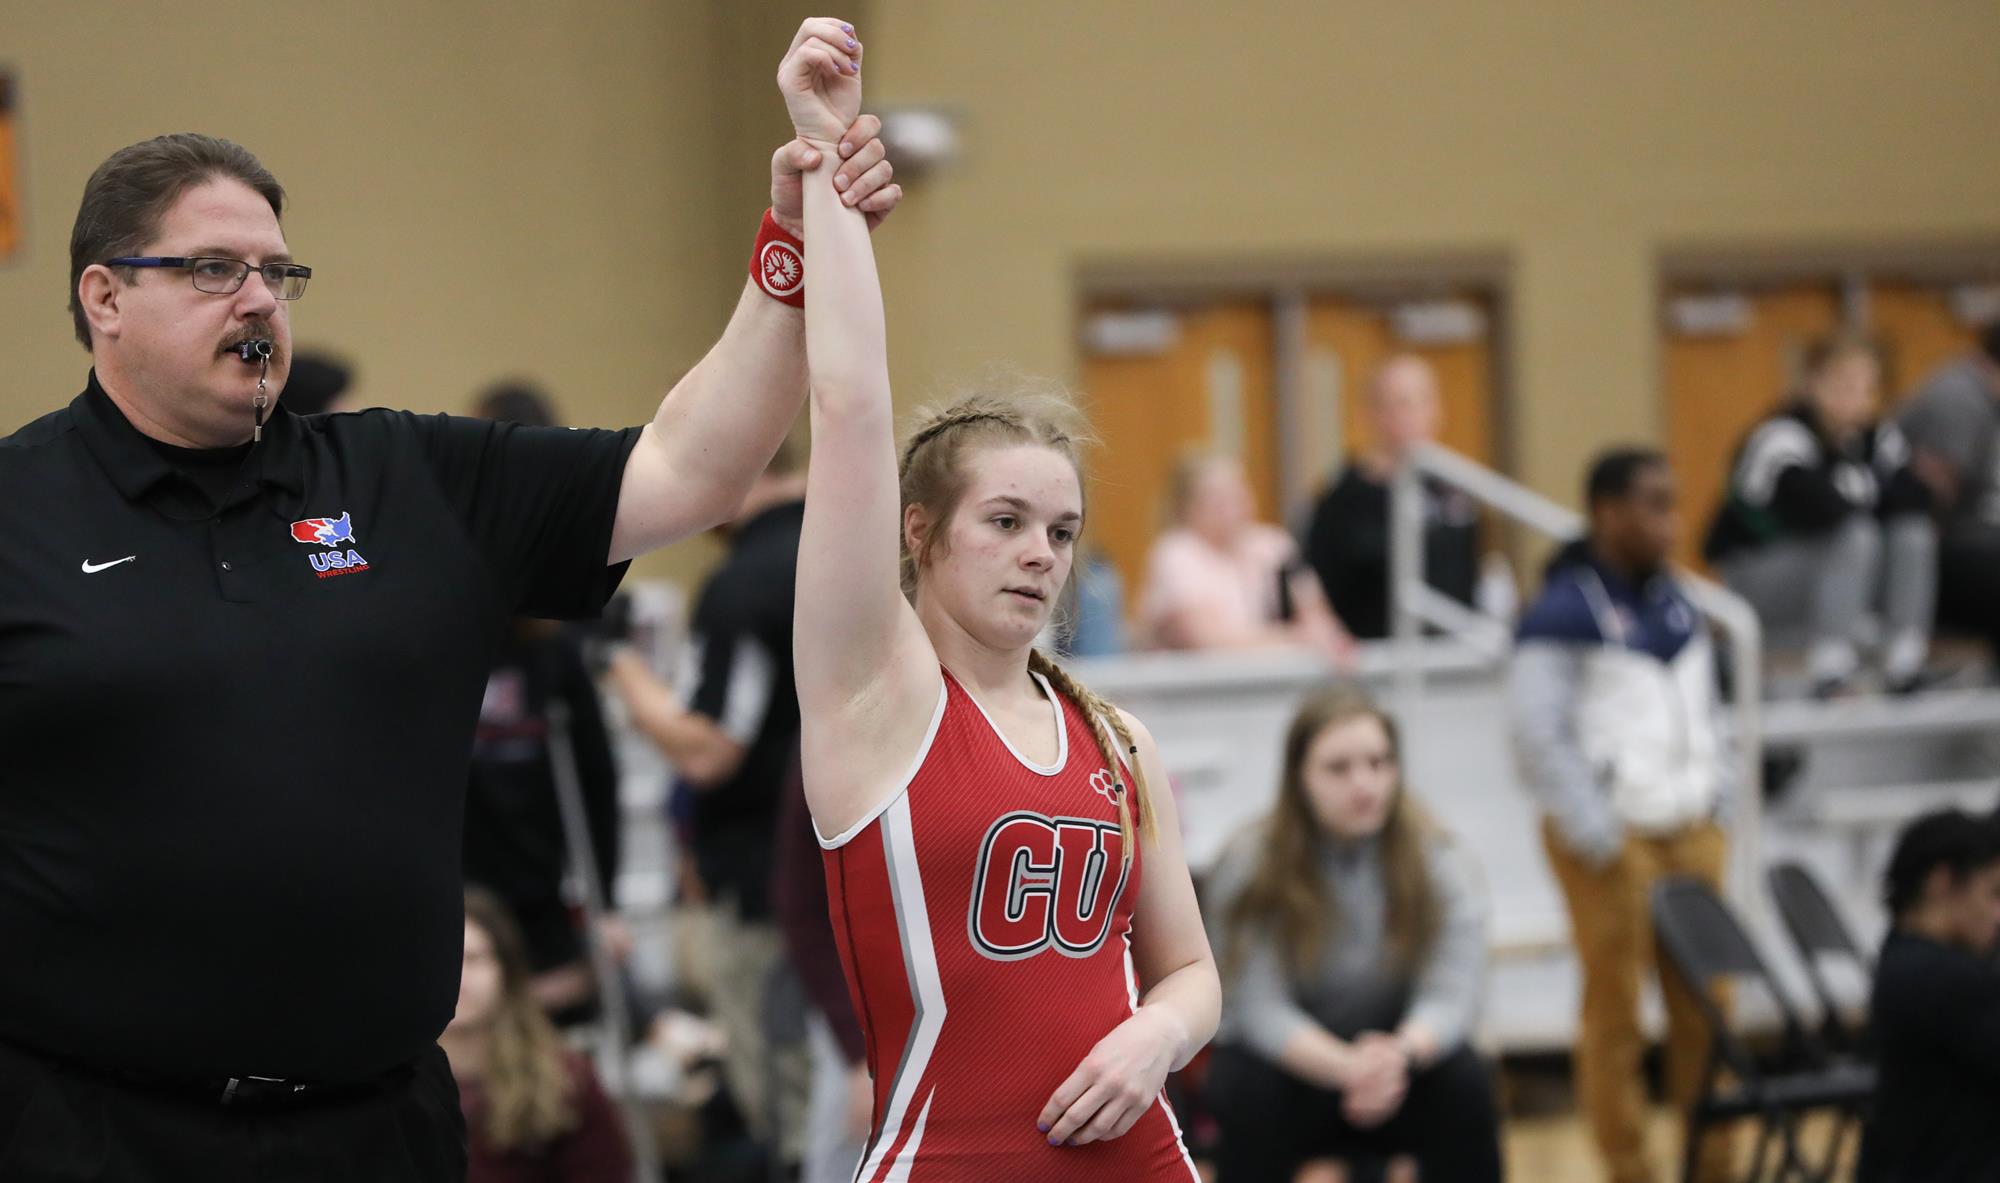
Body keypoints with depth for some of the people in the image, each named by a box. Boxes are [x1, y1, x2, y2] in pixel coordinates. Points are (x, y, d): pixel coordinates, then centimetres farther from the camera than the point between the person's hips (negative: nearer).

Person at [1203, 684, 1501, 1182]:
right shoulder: (1249, 868, -15)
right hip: (1296, 1062, -1)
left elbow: (1451, 995, -21)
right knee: (1250, 1090, -33)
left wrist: (1401, 1053, -46)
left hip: (1402, 1058, 1)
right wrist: (1349, 1067, -43)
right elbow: (1261, 1008, -22)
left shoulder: (1441, 862, -11)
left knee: (1464, 1081, -29)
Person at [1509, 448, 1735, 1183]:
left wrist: (1715, 797, 11)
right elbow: (1539, 736, -16)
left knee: (1704, 1009, 6)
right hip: (1612, 839, -6)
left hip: (1690, 833, 6)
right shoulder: (1563, 615, -11)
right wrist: (1598, 839, -16)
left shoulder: (1674, 605, 11)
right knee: (1616, 1012, 0)